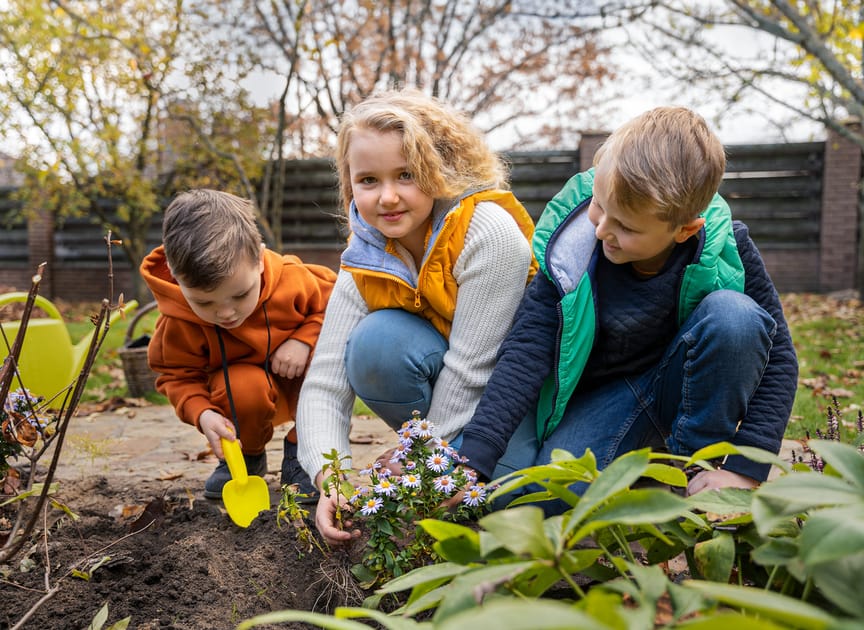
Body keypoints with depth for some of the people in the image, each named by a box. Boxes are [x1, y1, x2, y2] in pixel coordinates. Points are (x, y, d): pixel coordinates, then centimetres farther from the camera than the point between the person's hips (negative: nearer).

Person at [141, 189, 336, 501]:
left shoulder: (293, 280, -28)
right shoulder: (178, 322, -27)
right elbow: (177, 375, -12)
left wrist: (304, 339, -27)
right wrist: (202, 413, -31)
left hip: (298, 382, 1)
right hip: (243, 390, -1)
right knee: (245, 387, -36)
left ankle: (302, 451, -9)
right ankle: (247, 457, 0)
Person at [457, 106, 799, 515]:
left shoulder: (725, 246, -21)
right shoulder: (571, 247, -22)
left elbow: (777, 353, -15)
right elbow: (526, 350, -24)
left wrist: (744, 469, -24)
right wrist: (472, 458, -33)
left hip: (684, 384, 0)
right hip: (600, 394, 0)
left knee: (733, 314, -31)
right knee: (553, 496, -28)